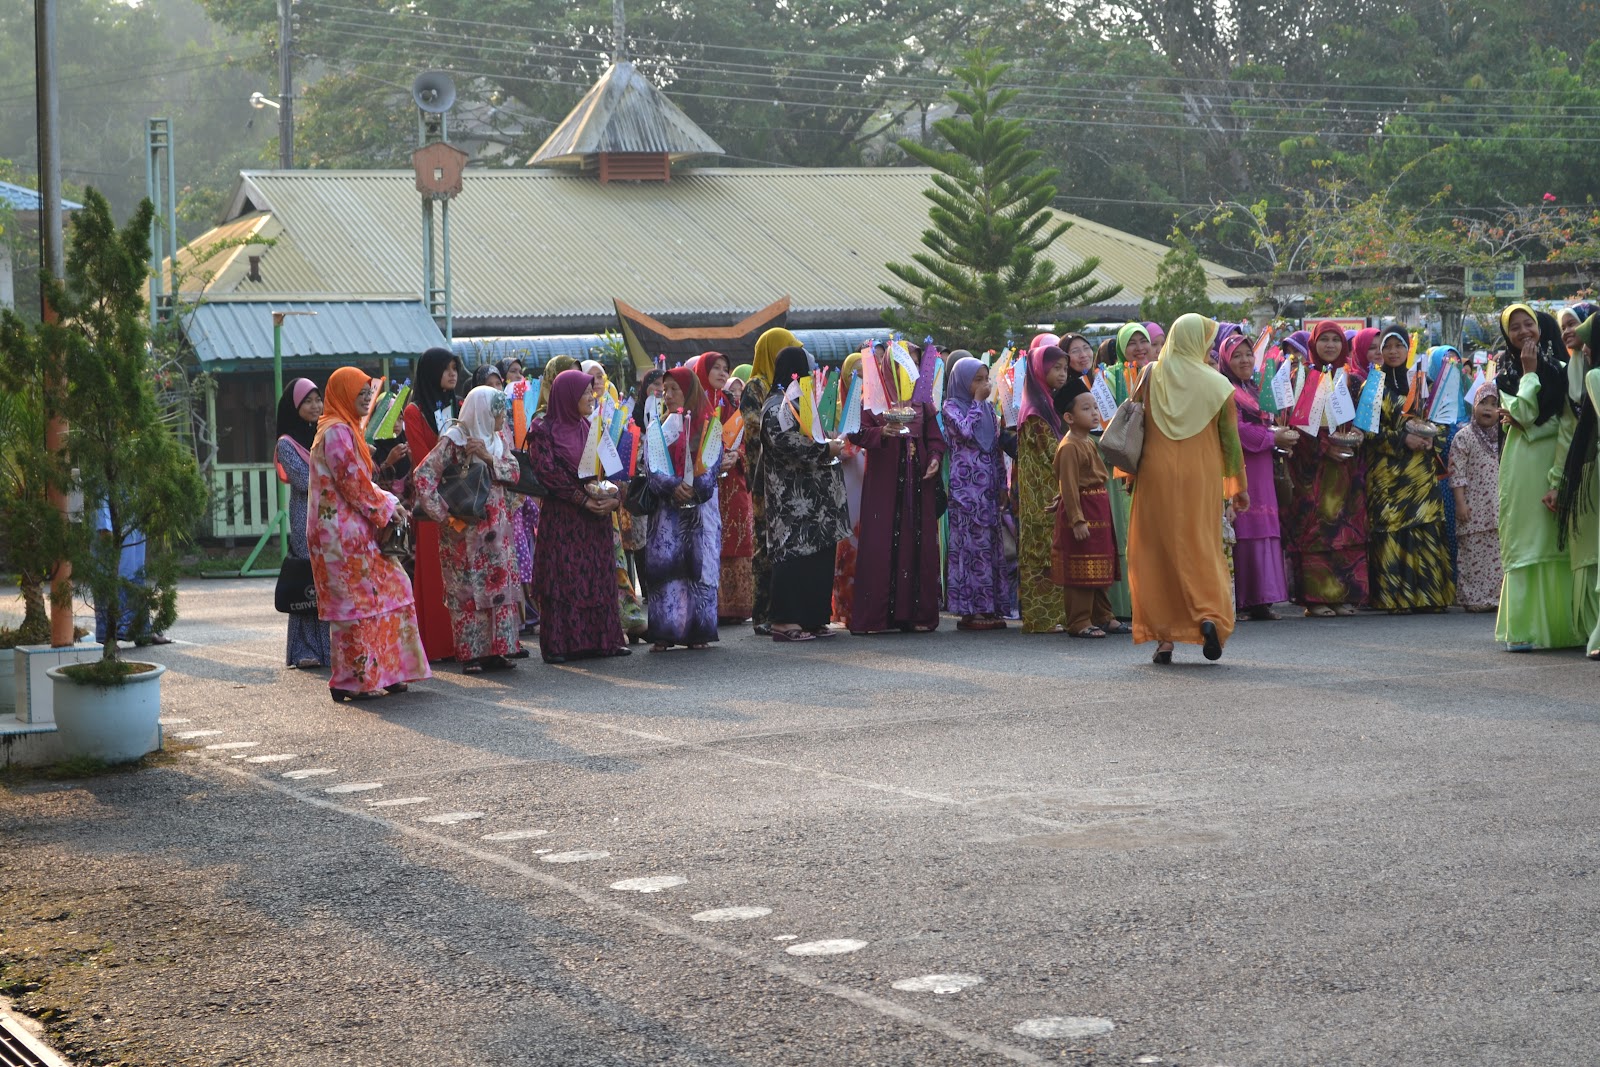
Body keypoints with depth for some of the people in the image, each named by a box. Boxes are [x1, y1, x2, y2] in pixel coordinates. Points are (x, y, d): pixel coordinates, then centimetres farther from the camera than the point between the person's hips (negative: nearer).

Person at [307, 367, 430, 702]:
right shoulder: (337, 432, -14)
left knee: (388, 586, 11)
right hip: (344, 533, -10)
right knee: (357, 600, -5)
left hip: (351, 531, 10)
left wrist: (387, 502, 9)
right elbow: (353, 482, -18)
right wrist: (385, 509, -6)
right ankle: (353, 680, 0)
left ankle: (378, 673, 14)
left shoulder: (344, 429, 18)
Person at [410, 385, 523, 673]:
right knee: (467, 590, -3)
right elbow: (422, 477, -15)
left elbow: (514, 472, 2)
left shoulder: (497, 440, 12)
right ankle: (470, 654, 1)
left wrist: (489, 457, -14)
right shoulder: (453, 440, -10)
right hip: (465, 528, -6)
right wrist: (444, 515, -16)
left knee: (500, 585, 4)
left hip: (496, 526, 6)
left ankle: (497, 649, 9)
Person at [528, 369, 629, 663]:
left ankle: (602, 639, 11)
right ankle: (558, 645, -3)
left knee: (599, 577, 5)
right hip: (561, 516, -6)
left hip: (595, 516, 6)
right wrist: (583, 499, -16)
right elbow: (548, 472, -12)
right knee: (562, 579, -5)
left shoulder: (588, 428, 14)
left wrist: (614, 498, -6)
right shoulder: (544, 430, -4)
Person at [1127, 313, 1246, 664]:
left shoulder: (1150, 376, 0)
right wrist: (1238, 487, 7)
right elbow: (1231, 440, -2)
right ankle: (1209, 616, -15)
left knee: (1158, 552, 6)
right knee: (1201, 550, 9)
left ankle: (1164, 638, 2)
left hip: (1156, 476, 0)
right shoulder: (1217, 385, -3)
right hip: (1201, 478, 0)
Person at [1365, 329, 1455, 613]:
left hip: (1422, 469, 4)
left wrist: (1431, 439, -3)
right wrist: (1403, 439, -14)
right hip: (1387, 470, -4)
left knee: (1427, 528, -2)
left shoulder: (1421, 382, 16)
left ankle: (1428, 594, 0)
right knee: (1391, 528, -10)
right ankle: (1394, 597, -8)